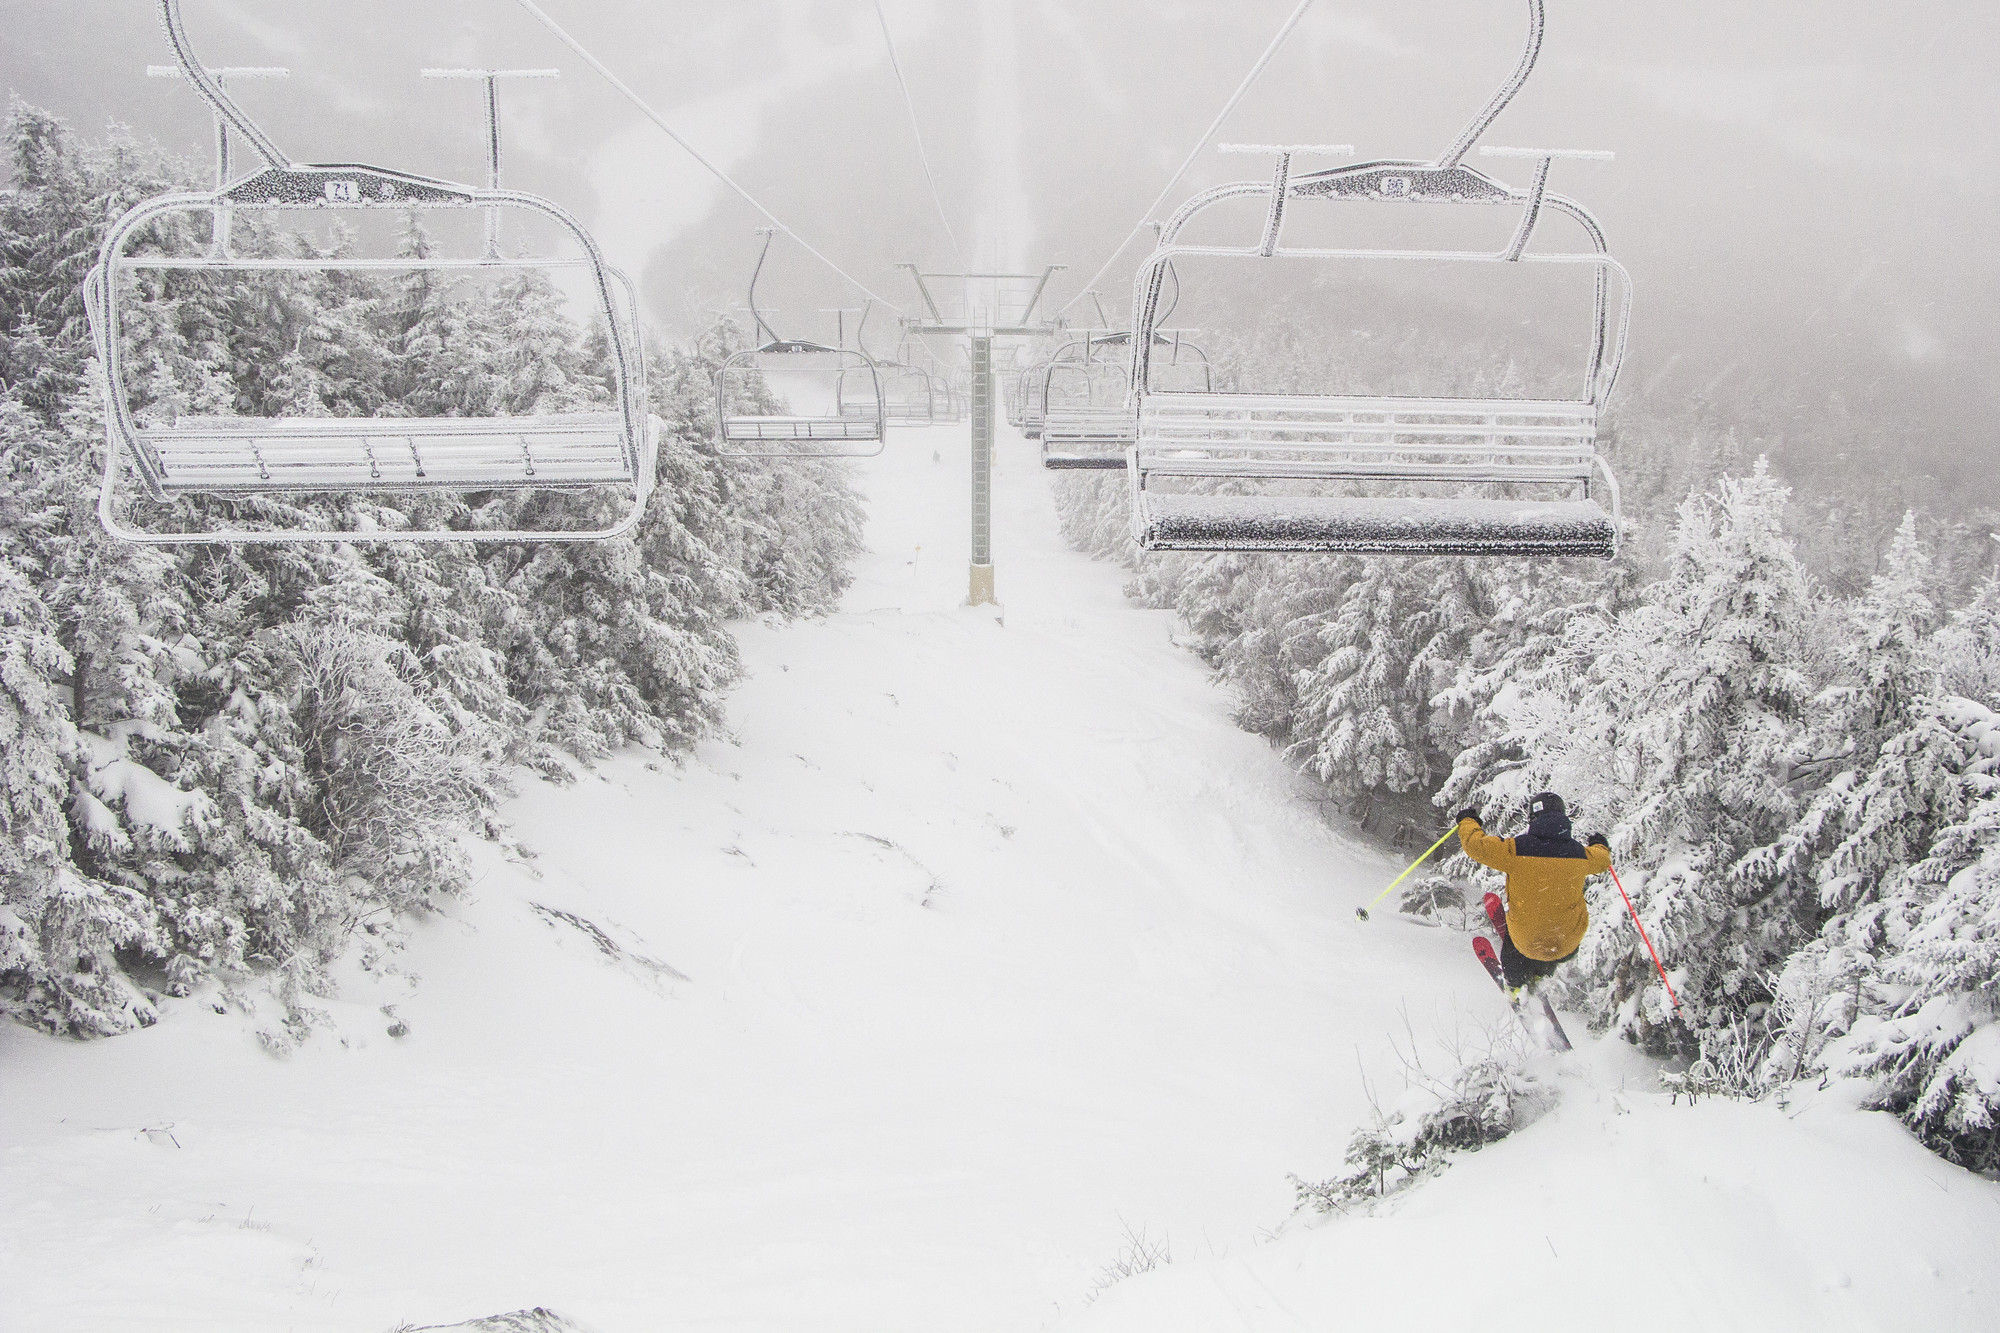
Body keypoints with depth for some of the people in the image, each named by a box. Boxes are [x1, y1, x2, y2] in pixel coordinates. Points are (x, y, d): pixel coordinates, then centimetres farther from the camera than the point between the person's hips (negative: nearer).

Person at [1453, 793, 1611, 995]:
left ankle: (1516, 986, 47)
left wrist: (1468, 821, 12)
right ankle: (1540, 974, 46)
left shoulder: (1515, 849, -20)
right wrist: (1601, 845, 40)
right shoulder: (1580, 853, -8)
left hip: (1527, 943, -2)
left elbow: (1476, 844, -10)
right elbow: (1601, 859, 15)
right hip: (1569, 944, 2)